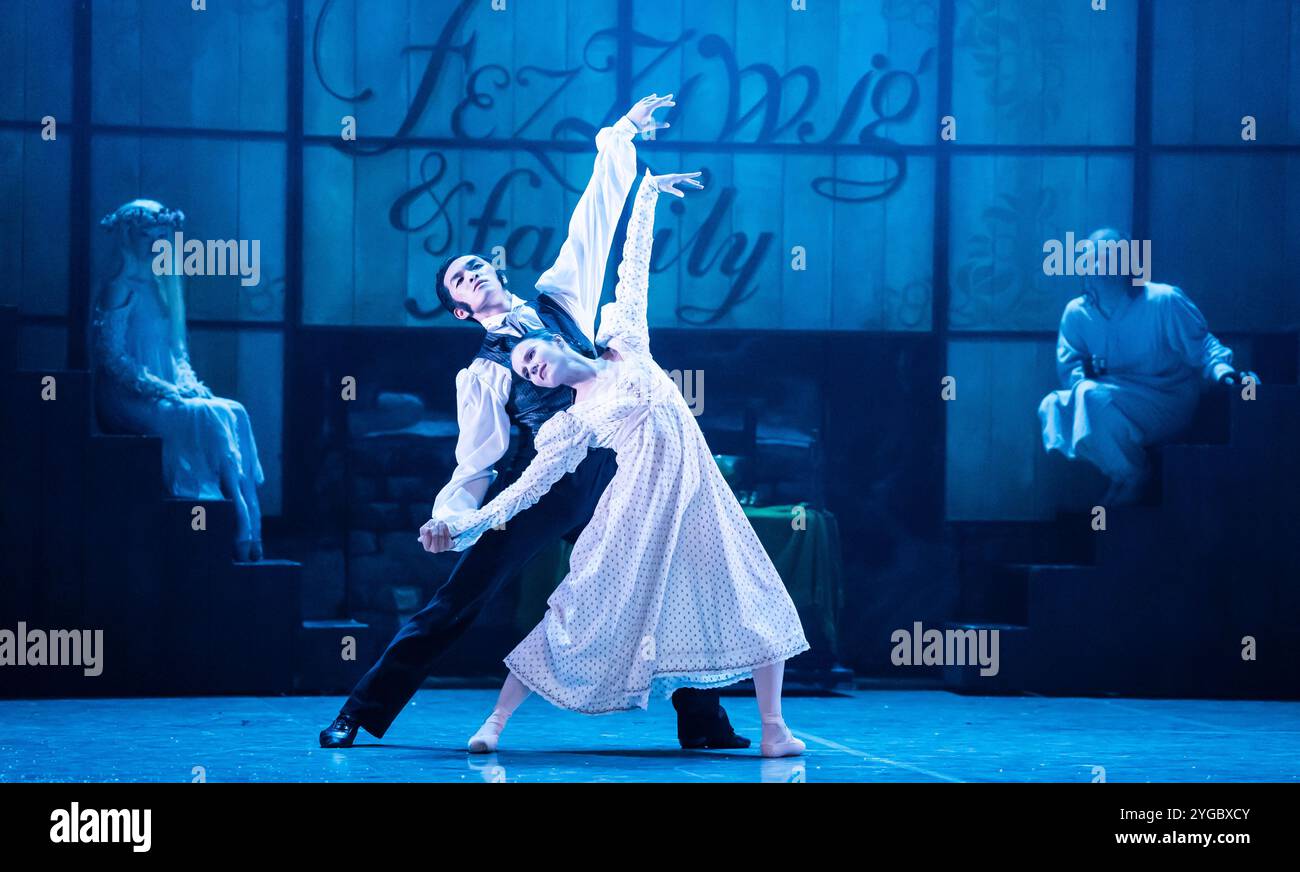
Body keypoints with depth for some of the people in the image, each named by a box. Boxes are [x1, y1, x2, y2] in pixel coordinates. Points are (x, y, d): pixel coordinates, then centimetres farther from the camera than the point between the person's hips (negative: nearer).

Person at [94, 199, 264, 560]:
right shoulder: (121, 289, -7)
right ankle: (241, 528, -29)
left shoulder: (163, 286, 17)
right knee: (209, 416, -28)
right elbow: (113, 357, -14)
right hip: (129, 399, -7)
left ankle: (249, 531, -27)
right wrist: (163, 389, -19)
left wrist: (188, 383, 0)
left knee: (234, 413, -18)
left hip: (163, 393, 7)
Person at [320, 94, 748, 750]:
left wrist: (618, 138, 6)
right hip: (543, 488, -3)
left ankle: (703, 721, 13)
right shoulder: (481, 374, 6)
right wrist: (447, 515, -18)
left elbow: (595, 220, 11)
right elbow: (475, 463, -1)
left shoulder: (559, 297, 14)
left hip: (611, 479, 3)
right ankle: (361, 714, -1)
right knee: (458, 600, -5)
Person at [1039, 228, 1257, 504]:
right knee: (1053, 406, -23)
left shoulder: (1163, 301, -6)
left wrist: (1221, 369, -29)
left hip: (1166, 404, -4)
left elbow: (1201, 345, -7)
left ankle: (1131, 476, -11)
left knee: (1094, 399, -31)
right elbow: (1068, 366, 1)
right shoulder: (1077, 313, 5)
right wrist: (1082, 379, -24)